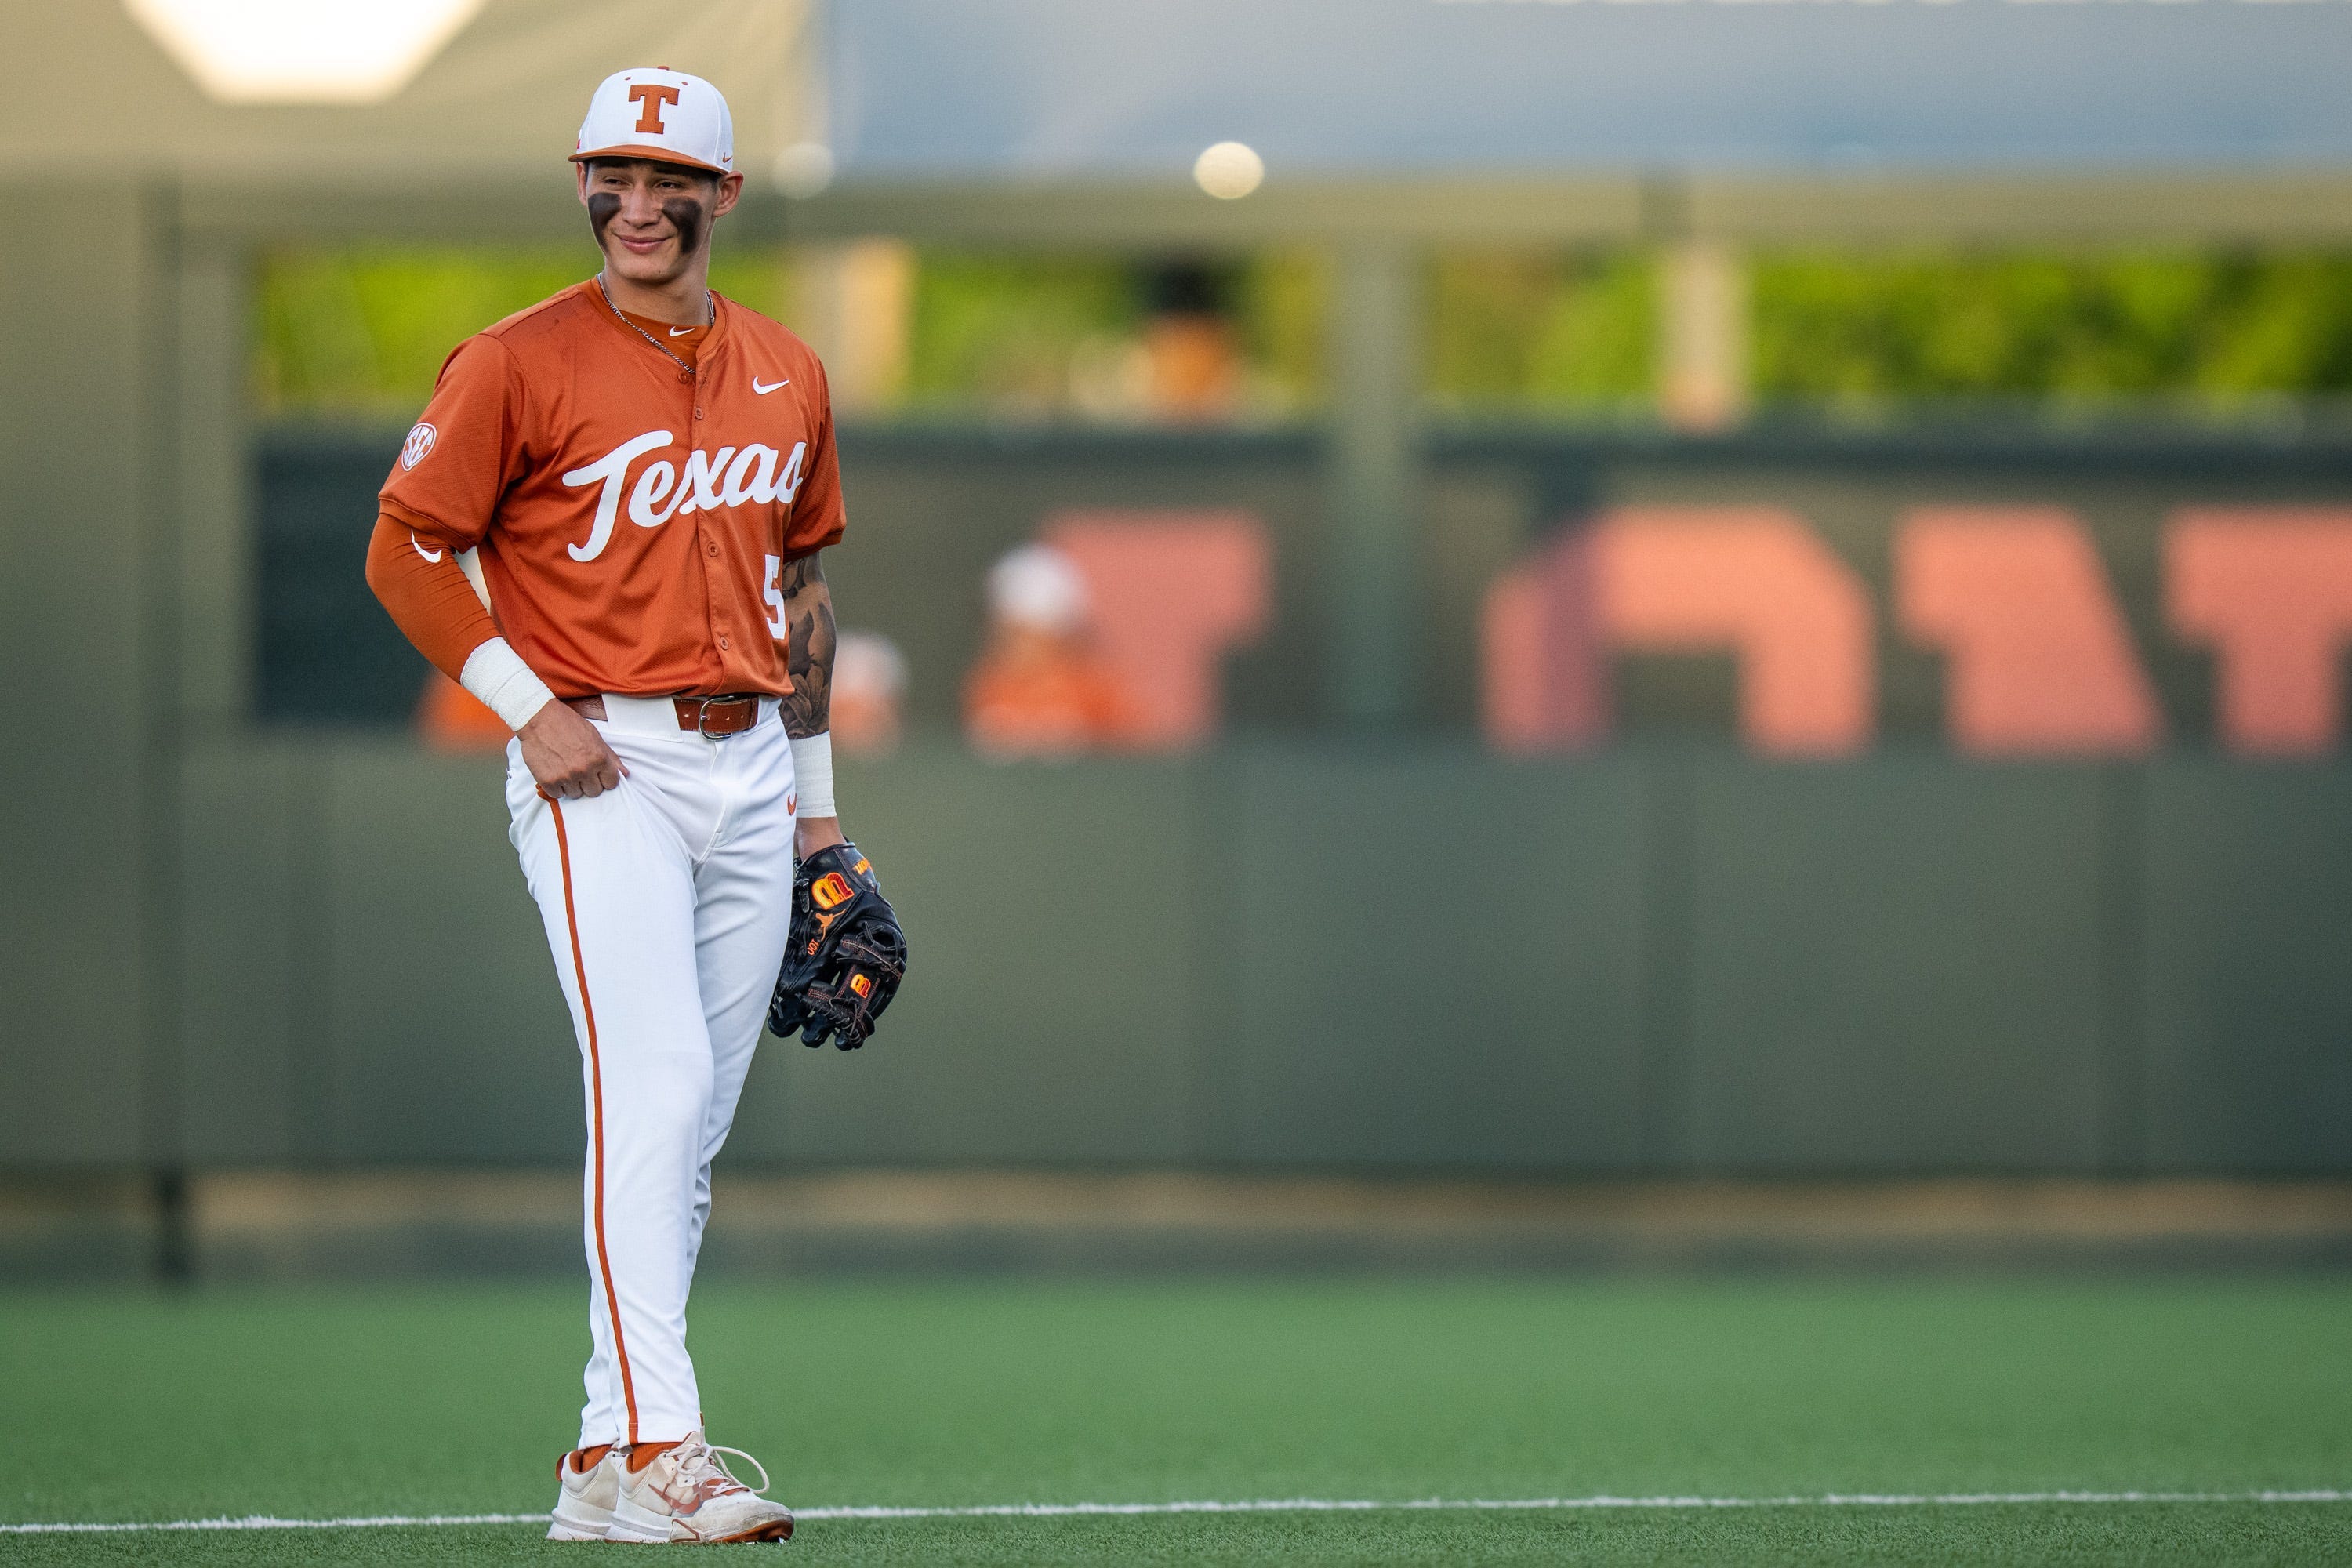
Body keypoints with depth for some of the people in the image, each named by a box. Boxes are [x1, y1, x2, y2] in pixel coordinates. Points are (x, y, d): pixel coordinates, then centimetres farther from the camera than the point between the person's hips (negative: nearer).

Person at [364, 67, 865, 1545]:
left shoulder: (787, 374, 13)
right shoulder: (521, 364, -5)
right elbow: (408, 549, -4)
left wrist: (817, 800, 19)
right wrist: (529, 710, -12)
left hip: (748, 770, 6)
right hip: (603, 770, -6)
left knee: (693, 1130, 6)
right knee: (654, 1081, -20)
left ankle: (608, 1460, 11)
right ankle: (658, 1446, -25)